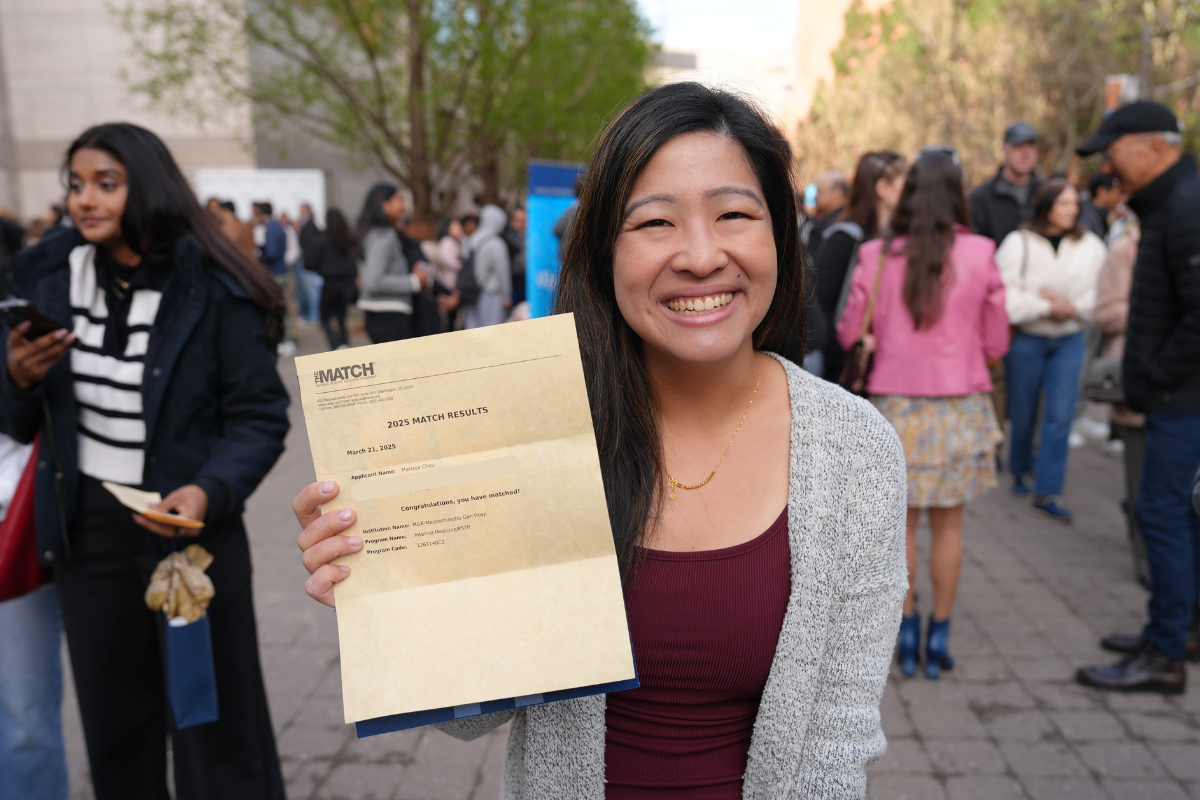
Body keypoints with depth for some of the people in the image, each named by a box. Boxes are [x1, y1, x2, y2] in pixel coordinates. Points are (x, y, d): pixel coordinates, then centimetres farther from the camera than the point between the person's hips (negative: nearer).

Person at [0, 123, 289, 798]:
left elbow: (262, 417, -10)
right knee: (115, 726, 17)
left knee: (213, 724, 8)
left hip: (190, 526, -4)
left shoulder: (212, 290, -11)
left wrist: (211, 491, -27)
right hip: (87, 533, 4)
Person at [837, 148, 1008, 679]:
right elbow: (996, 342, 1)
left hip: (895, 405, 0)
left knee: (901, 522, 11)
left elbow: (851, 333, 1)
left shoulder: (877, 256, -6)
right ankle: (939, 637, 17)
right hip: (959, 405, 0)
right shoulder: (979, 255, -5)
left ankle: (906, 633, 17)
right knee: (948, 524, 10)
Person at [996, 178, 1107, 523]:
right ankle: (1020, 471, 35)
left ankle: (1046, 493, 2)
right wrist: (1048, 307, -14)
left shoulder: (1090, 246, -2)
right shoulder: (1018, 243, -9)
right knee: (1023, 414, 10)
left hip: (1069, 341, 2)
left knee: (1060, 416, -5)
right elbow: (1006, 299, -15)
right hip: (1026, 339, -1)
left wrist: (1068, 306, -19)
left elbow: (1098, 296, -4)